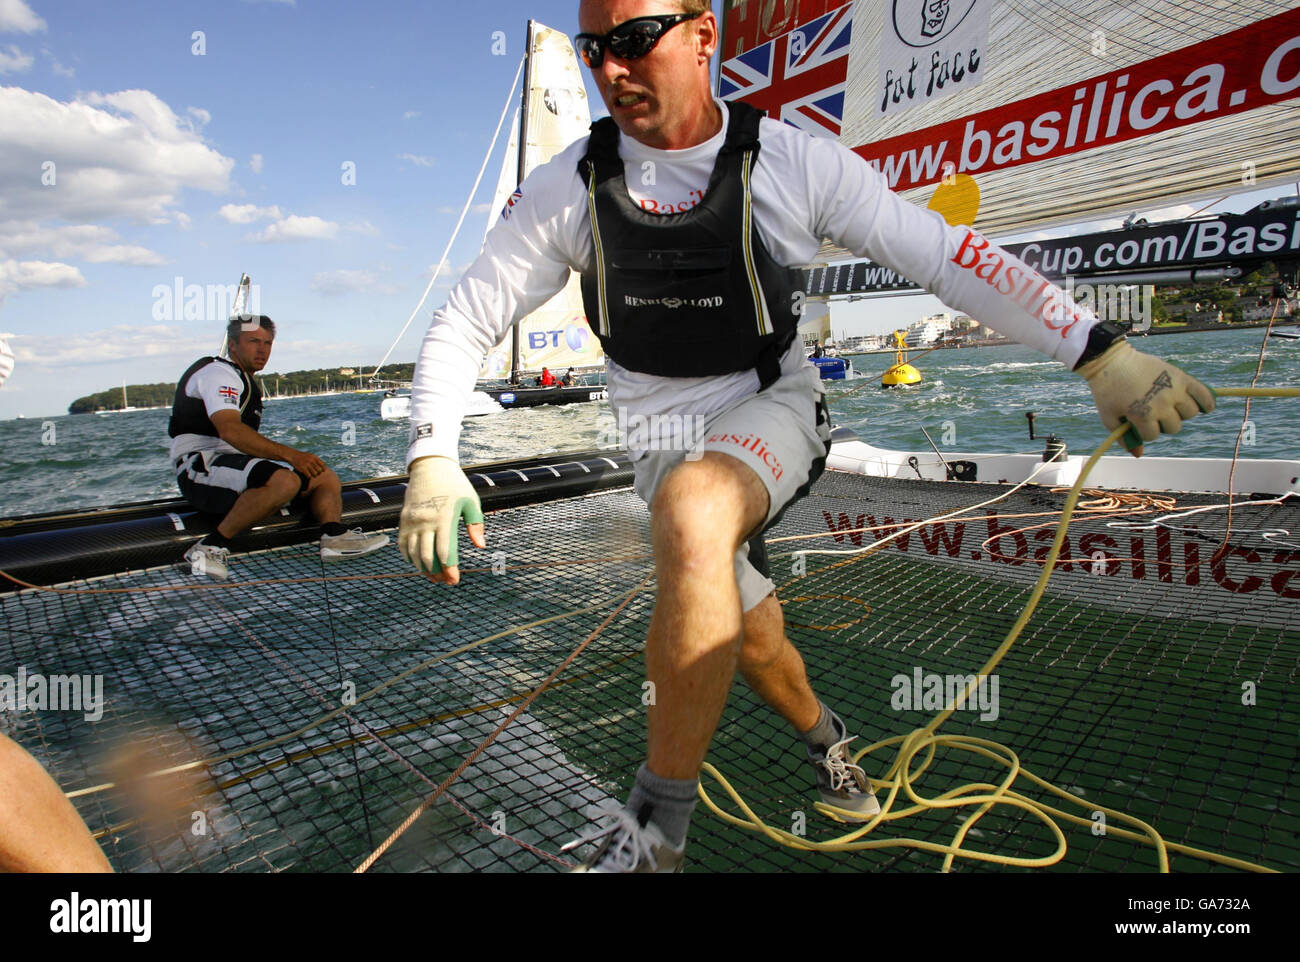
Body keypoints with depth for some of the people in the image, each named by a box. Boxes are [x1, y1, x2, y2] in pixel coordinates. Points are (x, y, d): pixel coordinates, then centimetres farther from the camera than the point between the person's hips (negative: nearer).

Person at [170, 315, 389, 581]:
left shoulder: (246, 382, 26)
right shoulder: (219, 372, -6)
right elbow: (230, 431, -25)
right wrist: (291, 455, -32)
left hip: (233, 465, 10)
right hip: (201, 469, -10)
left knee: (327, 479, 3)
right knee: (283, 481, -37)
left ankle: (335, 537, -24)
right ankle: (211, 546, -27)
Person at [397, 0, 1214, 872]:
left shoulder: (794, 163, -12)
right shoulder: (570, 187, -8)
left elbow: (951, 258, -11)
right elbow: (465, 323, -5)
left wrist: (1102, 351, -17)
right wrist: (433, 459, -20)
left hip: (773, 412, -3)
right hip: (664, 446, 3)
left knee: (692, 505, -37)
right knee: (753, 641, 9)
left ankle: (657, 834, -22)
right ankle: (828, 741, 47)